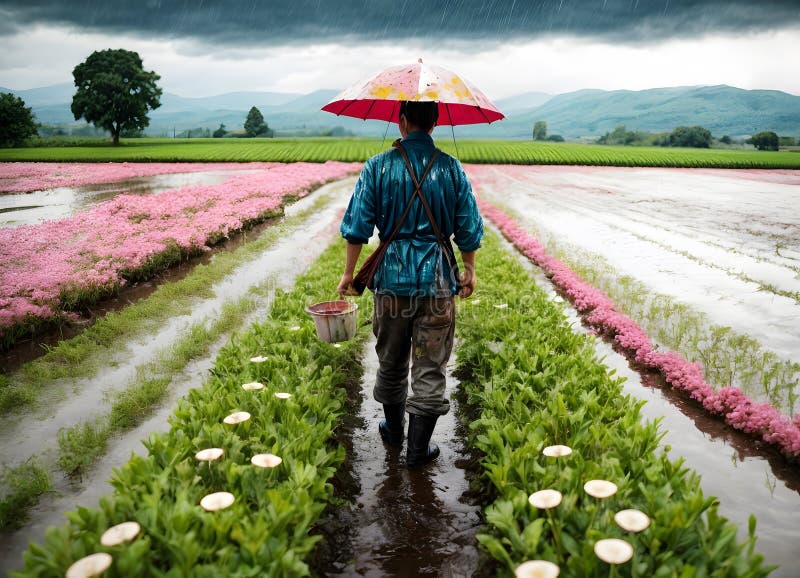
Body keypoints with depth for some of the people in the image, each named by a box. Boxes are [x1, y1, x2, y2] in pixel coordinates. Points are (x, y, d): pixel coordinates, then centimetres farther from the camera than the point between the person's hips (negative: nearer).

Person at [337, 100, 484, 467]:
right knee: (430, 365, 6)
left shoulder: (378, 167, -3)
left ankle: (393, 430, 35)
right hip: (437, 276, 0)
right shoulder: (451, 168, -1)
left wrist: (349, 273, 5)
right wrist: (469, 271, 15)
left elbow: (358, 226, -4)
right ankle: (418, 448, 12)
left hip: (392, 273, 1)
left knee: (391, 360, 18)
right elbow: (468, 229, 2)